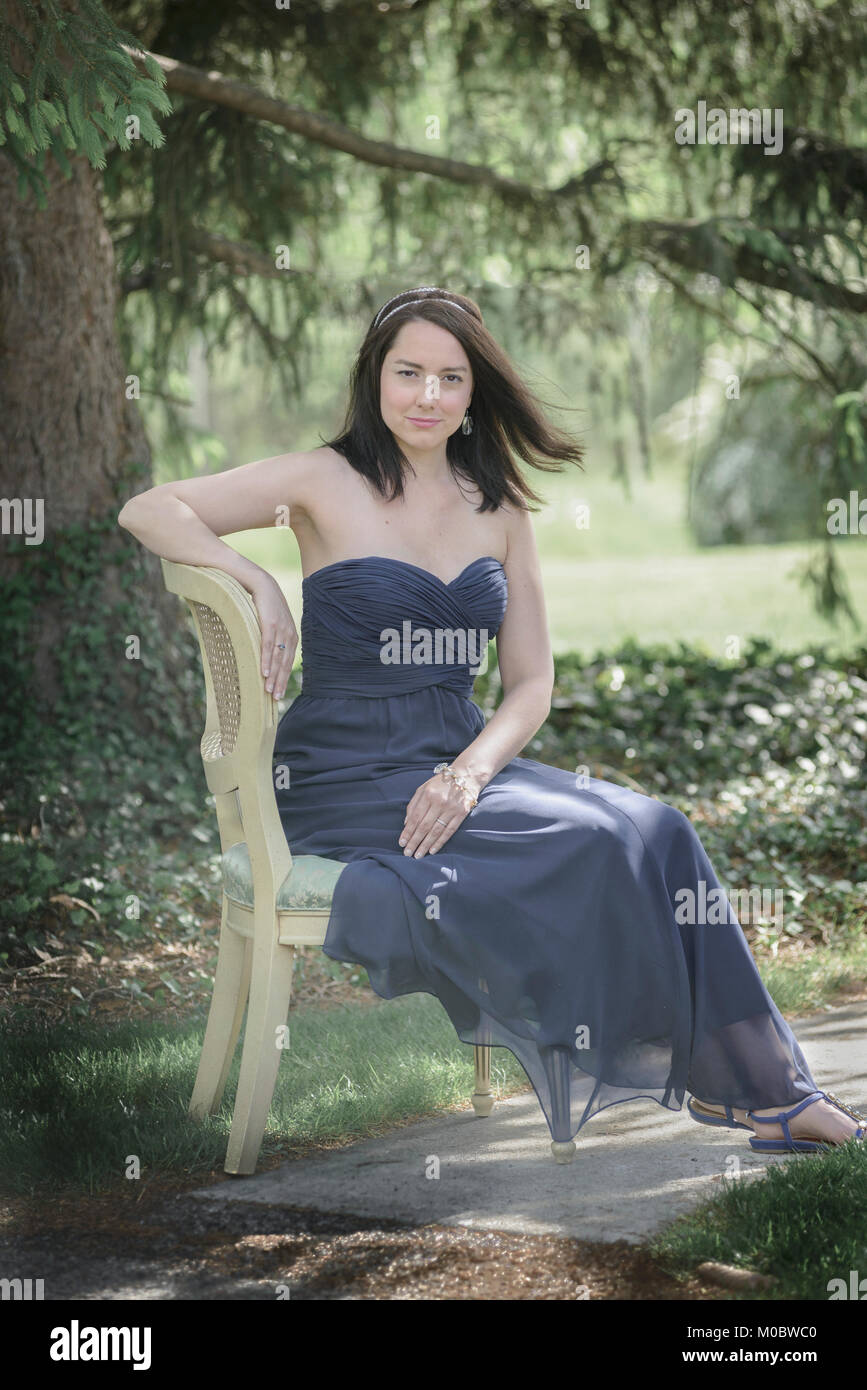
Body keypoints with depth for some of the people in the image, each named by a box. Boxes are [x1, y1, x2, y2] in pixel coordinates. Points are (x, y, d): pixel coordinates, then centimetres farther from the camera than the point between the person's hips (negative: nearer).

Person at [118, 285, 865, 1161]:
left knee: (653, 831, -20)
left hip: (458, 766, 5)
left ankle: (765, 1093, -12)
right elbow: (149, 511, -7)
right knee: (590, 847, -25)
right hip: (345, 782, -5)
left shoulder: (498, 506, 11)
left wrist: (468, 773, -12)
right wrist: (256, 580, -20)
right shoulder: (329, 482, -3)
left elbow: (531, 683, 7)